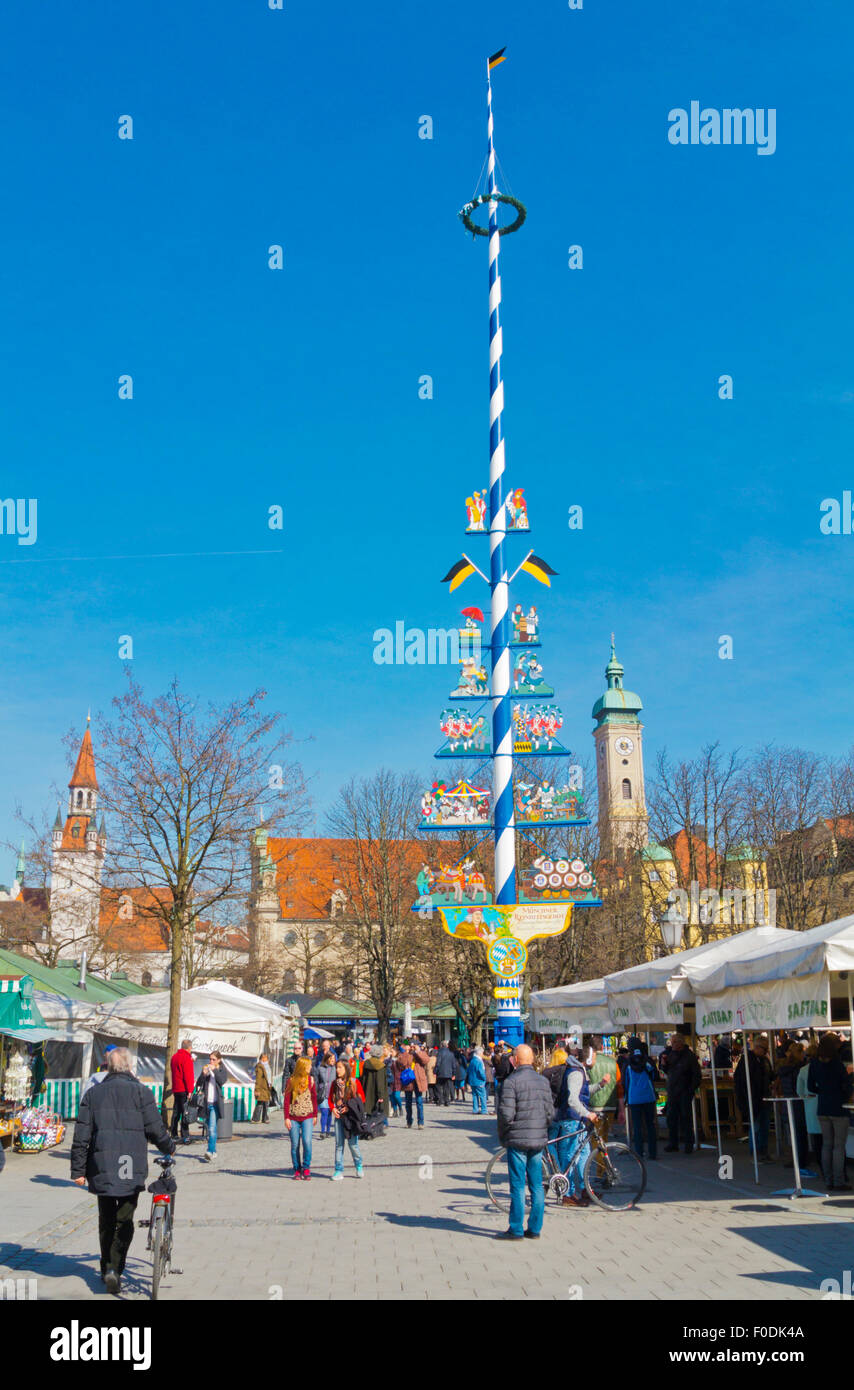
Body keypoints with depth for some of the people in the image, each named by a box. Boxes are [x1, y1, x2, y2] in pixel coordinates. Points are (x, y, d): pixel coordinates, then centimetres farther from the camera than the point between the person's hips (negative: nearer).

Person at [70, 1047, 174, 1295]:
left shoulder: (93, 1094, 6)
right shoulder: (140, 1092, -3)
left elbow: (81, 1136, 4)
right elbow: (155, 1129, -4)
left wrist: (78, 1170, 8)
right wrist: (170, 1148, 14)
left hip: (101, 1168, 3)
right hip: (131, 1169, -3)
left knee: (106, 1220, 18)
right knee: (124, 1221, 5)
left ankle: (106, 1268, 24)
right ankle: (115, 1268, -8)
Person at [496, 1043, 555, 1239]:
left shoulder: (512, 1081, -11)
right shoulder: (543, 1081, 7)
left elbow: (506, 1113, -16)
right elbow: (550, 1113, 8)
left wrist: (502, 1135, 0)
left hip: (517, 1140, -5)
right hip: (539, 1140, 5)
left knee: (518, 1186, -1)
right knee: (537, 1185, 10)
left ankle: (516, 1230, 4)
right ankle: (535, 1229, 15)